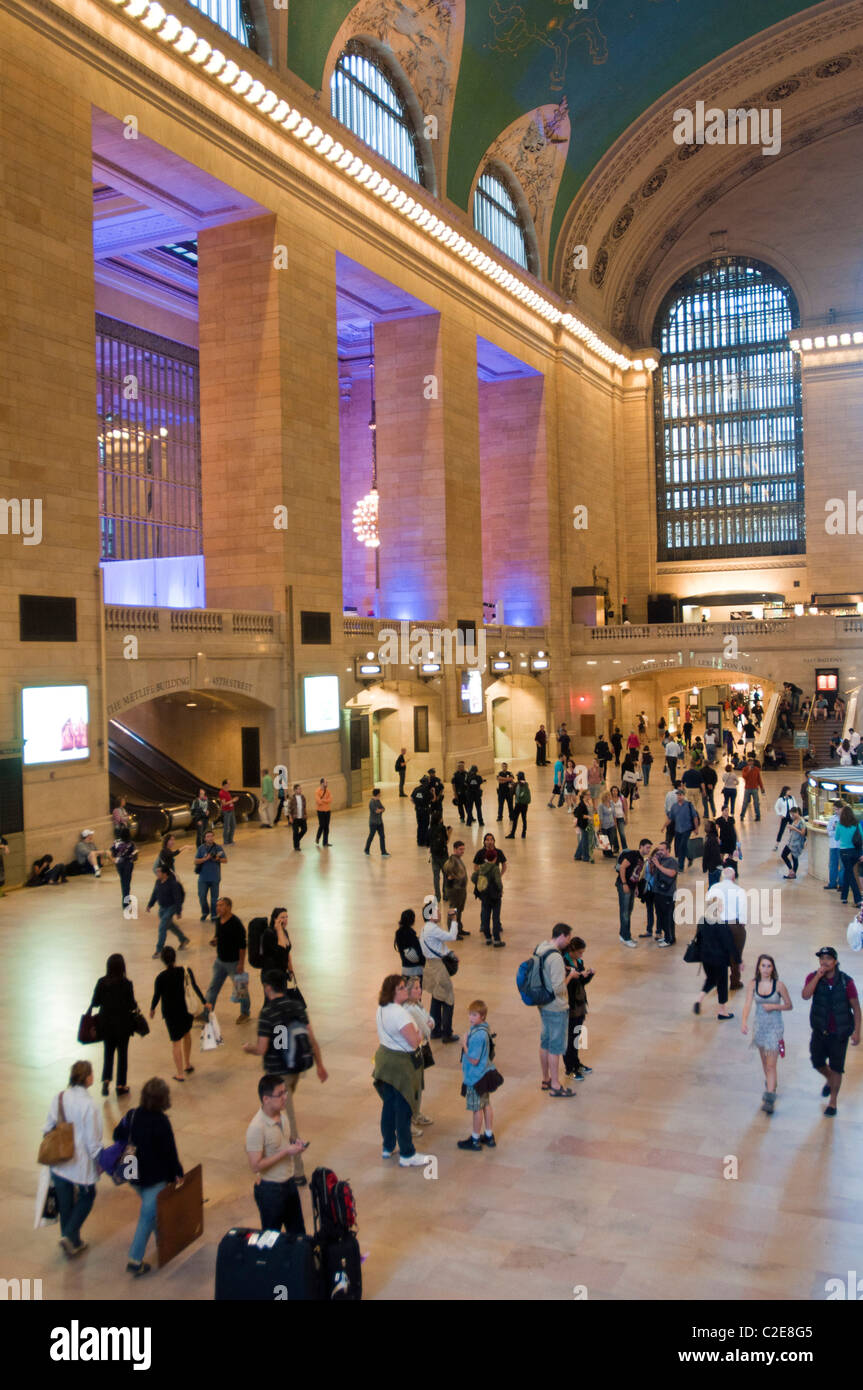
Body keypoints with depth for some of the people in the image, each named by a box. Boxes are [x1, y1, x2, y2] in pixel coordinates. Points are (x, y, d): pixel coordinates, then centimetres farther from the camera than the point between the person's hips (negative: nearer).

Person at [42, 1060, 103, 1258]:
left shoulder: (58, 1099, -7)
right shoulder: (89, 1105, -24)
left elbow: (48, 1129, 2)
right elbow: (93, 1140, -18)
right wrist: (99, 1163, -4)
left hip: (59, 1162, 5)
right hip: (81, 1163, -5)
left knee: (65, 1202, 19)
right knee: (87, 1197, 19)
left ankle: (73, 1243, 31)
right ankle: (69, 1236, 9)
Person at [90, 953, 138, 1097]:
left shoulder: (101, 982, -8)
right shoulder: (126, 984, -16)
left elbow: (94, 1003, -3)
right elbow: (132, 1005, -12)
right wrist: (135, 1007, 9)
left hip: (105, 1023, 2)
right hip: (122, 1023, -2)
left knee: (108, 1052, 18)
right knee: (122, 1053, 11)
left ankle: (106, 1080, 0)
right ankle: (121, 1086, 16)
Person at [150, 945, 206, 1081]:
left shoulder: (160, 977, -17)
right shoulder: (186, 970, -11)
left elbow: (156, 996, -8)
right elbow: (195, 988, -3)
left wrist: (152, 1009, 11)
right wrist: (204, 1002, 9)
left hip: (170, 1012, -2)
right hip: (186, 1008, 3)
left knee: (176, 1041, 9)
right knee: (187, 1034, 26)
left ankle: (179, 1073, 16)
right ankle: (187, 1065, 37)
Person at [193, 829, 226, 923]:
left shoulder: (218, 848, -2)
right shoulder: (201, 848, -2)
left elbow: (225, 860, 1)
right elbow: (196, 861, -6)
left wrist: (218, 859, -18)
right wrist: (206, 858, -20)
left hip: (215, 878, 0)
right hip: (203, 877, 0)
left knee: (214, 897, 6)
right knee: (202, 896, 1)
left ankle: (213, 915, 20)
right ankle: (205, 912, 25)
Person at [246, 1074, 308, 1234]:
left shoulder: (281, 1116, -2)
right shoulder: (257, 1128, -27)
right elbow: (255, 1166, -27)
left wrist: (294, 1142, -5)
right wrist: (286, 1152, -26)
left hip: (288, 1183, 7)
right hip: (270, 1189, -7)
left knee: (298, 1232, 19)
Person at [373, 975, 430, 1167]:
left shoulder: (381, 1009, 3)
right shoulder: (400, 1013, -26)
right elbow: (414, 1041, -27)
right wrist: (420, 1033, -6)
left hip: (384, 1057, 9)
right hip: (400, 1064, -9)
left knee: (388, 1105, 20)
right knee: (403, 1110, 3)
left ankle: (388, 1148, 34)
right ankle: (407, 1155, 14)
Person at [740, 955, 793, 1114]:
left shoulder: (778, 984, -12)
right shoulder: (753, 983, -5)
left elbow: (789, 1005, -2)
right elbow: (748, 1004, -11)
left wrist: (774, 1006, -19)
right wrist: (744, 1021, -27)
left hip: (774, 1028, -4)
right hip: (759, 1027, 4)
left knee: (771, 1065, -8)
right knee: (764, 1061, 20)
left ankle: (769, 1099, -7)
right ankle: (770, 1085, 43)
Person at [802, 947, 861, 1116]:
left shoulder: (846, 981, -13)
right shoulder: (813, 977, -8)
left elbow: (856, 1007, -7)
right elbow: (806, 995, -26)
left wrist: (856, 1031, -11)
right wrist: (818, 976, -29)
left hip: (839, 1032, -2)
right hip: (820, 1030, 2)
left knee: (836, 1068, 5)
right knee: (817, 1063, 13)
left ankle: (832, 1102, 21)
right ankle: (829, 1080, 47)